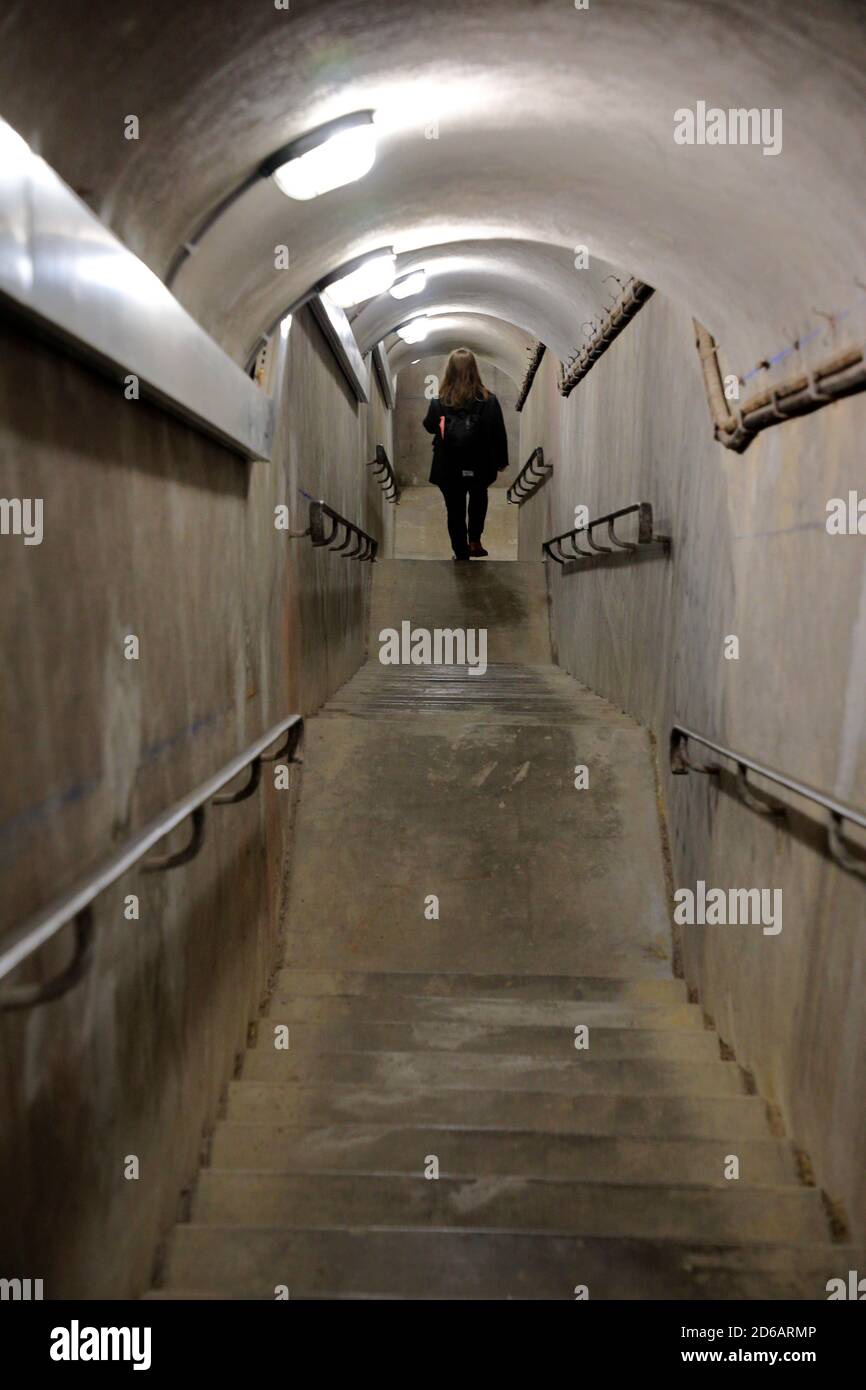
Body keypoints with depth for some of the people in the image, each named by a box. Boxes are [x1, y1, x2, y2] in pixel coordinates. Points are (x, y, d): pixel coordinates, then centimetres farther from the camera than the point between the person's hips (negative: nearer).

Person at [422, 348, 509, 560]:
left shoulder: (439, 401, -13)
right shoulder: (488, 400, -13)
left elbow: (429, 427, 4)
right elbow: (499, 434, -6)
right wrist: (501, 460, 9)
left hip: (449, 467, -1)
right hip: (479, 465, 1)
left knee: (455, 510, 13)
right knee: (478, 499, 30)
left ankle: (462, 556, 19)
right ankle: (474, 541, 28)